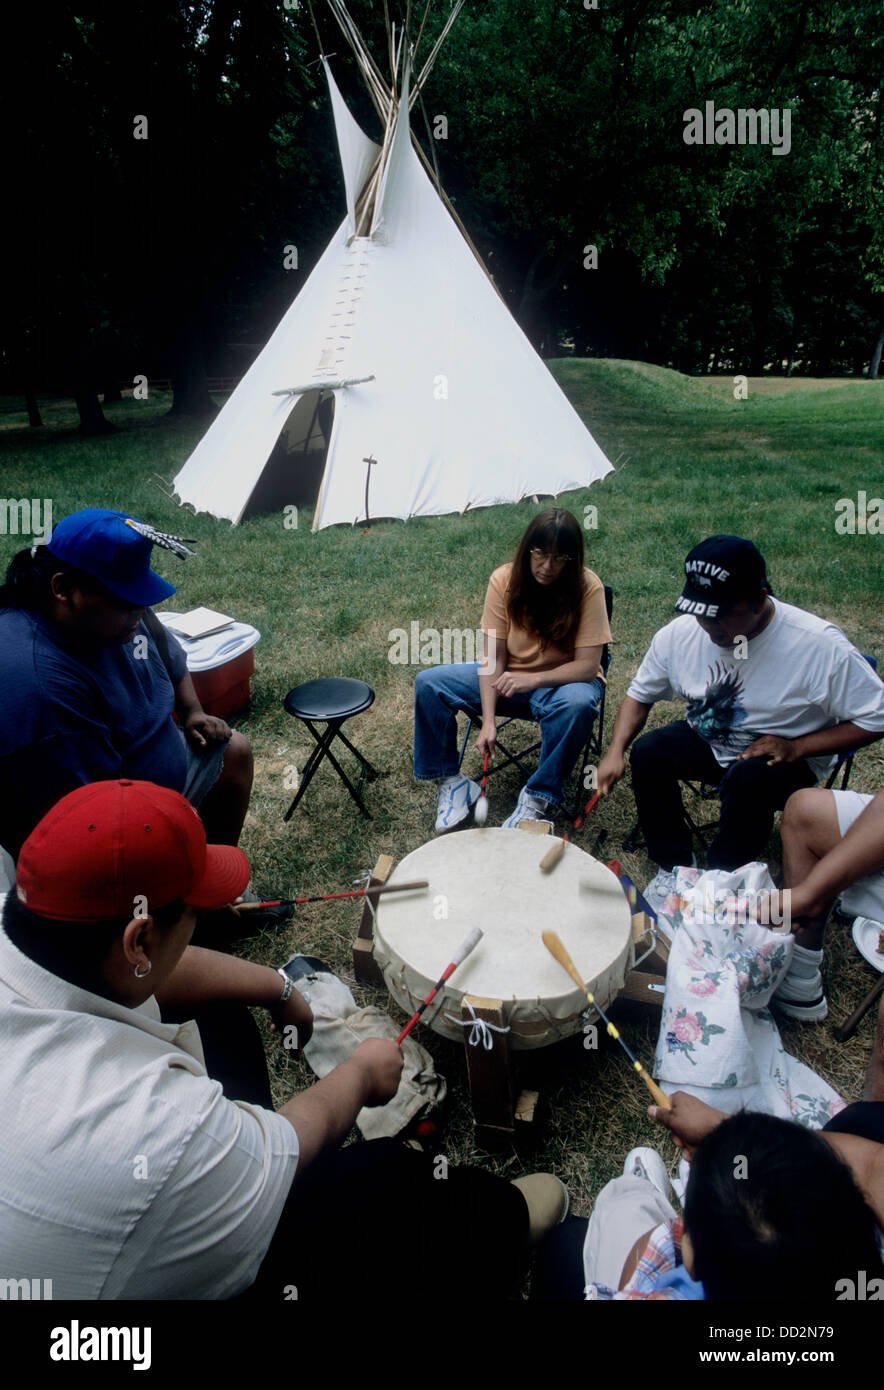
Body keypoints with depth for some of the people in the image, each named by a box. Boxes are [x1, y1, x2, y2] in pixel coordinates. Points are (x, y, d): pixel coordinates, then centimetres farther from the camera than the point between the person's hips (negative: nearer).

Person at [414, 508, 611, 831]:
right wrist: (488, 722, -21)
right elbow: (494, 657, -12)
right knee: (428, 684, -13)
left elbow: (587, 666, -21)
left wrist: (533, 680, -33)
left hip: (563, 680, -3)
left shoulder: (587, 587, -20)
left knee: (578, 703, -39)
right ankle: (452, 781, -2)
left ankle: (539, 798, -21)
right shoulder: (504, 580, -13)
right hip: (508, 678, 3)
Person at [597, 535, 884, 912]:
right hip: (707, 739, 4)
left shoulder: (820, 646, -25)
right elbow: (640, 694, 0)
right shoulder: (679, 634, -14)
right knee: (648, 752, -22)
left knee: (749, 778, -35)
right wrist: (616, 751, -17)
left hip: (785, 757, -4)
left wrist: (796, 748, -26)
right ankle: (673, 866, -4)